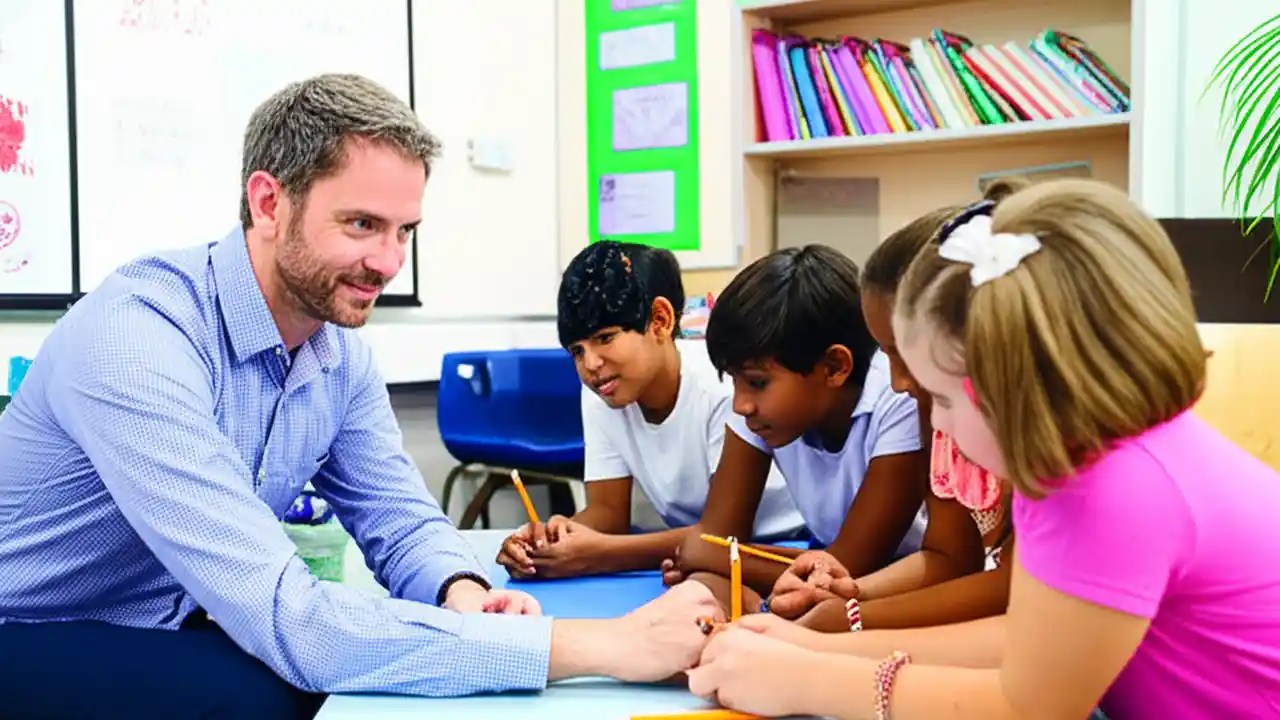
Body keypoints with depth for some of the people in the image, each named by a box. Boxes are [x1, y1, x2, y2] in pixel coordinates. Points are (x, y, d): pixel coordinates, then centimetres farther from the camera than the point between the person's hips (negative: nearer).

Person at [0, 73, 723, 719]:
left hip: (175, 635, 6)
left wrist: (462, 592, -25)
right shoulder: (135, 338, -31)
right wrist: (602, 644, -40)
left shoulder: (342, 351, -5)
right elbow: (282, 617, -38)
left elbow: (400, 519, 1)